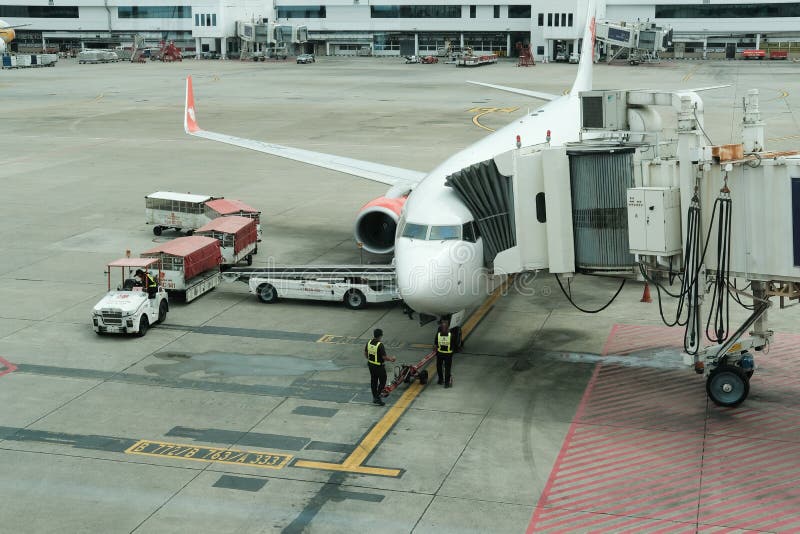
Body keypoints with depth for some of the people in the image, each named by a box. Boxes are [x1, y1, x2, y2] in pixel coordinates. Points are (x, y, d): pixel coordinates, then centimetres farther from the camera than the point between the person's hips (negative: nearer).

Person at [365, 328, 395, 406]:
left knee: (373, 381, 18)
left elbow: (365, 353, 8)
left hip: (370, 364, 7)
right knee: (382, 381, 7)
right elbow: (384, 357, -23)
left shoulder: (369, 342, -4)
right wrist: (391, 359, -5)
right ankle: (377, 397, 3)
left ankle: (374, 397, 28)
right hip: (379, 366, -7)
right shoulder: (380, 345, -26)